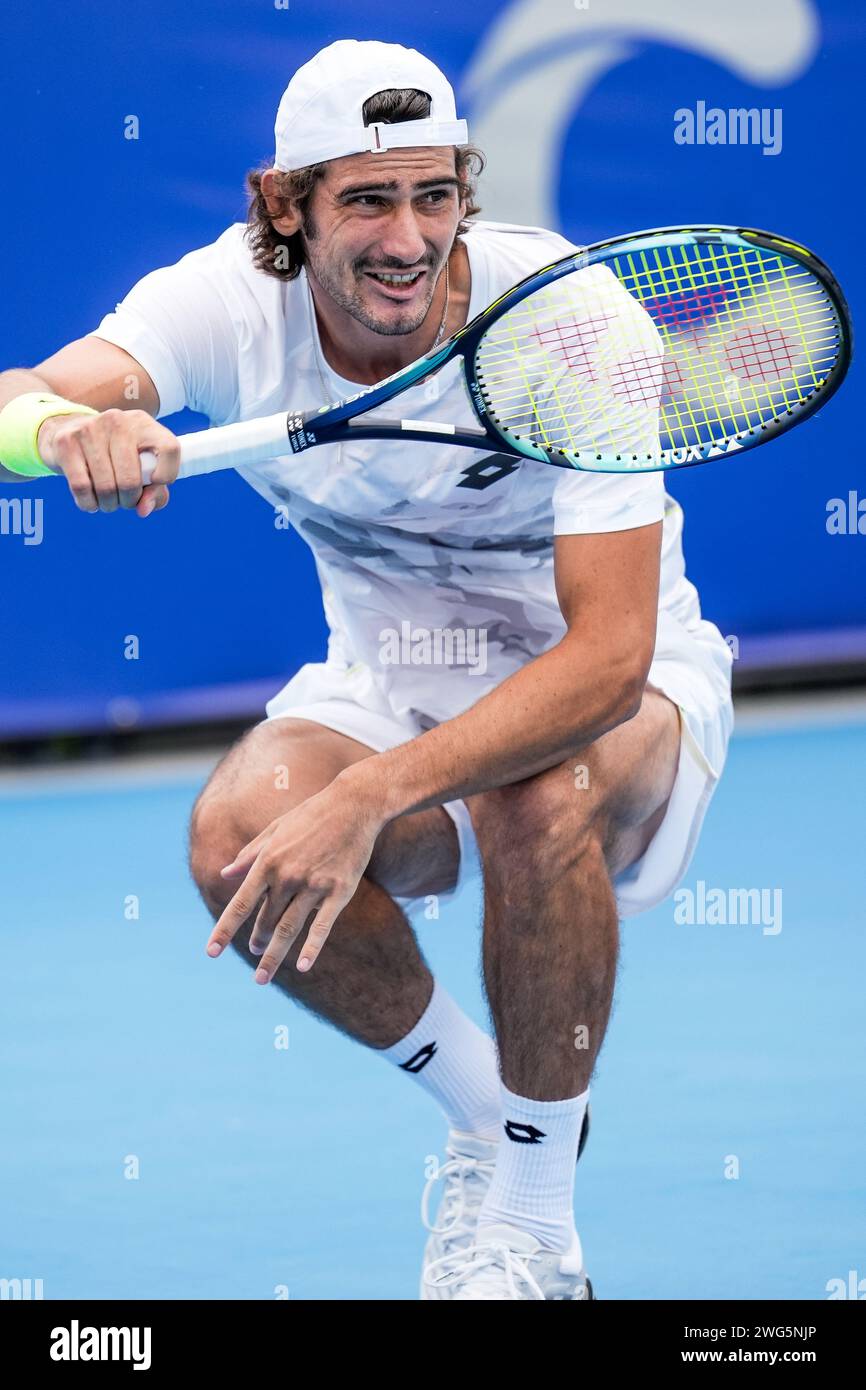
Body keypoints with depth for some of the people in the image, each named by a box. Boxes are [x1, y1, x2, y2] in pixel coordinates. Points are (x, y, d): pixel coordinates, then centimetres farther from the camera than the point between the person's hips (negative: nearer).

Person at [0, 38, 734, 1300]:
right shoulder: (237, 301, -16)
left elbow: (609, 656, -32)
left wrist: (369, 798, -43)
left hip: (606, 695, -3)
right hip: (388, 682, 3)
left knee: (537, 799, -38)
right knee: (237, 840, -29)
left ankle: (537, 1220, -16)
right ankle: (478, 1110, 0)